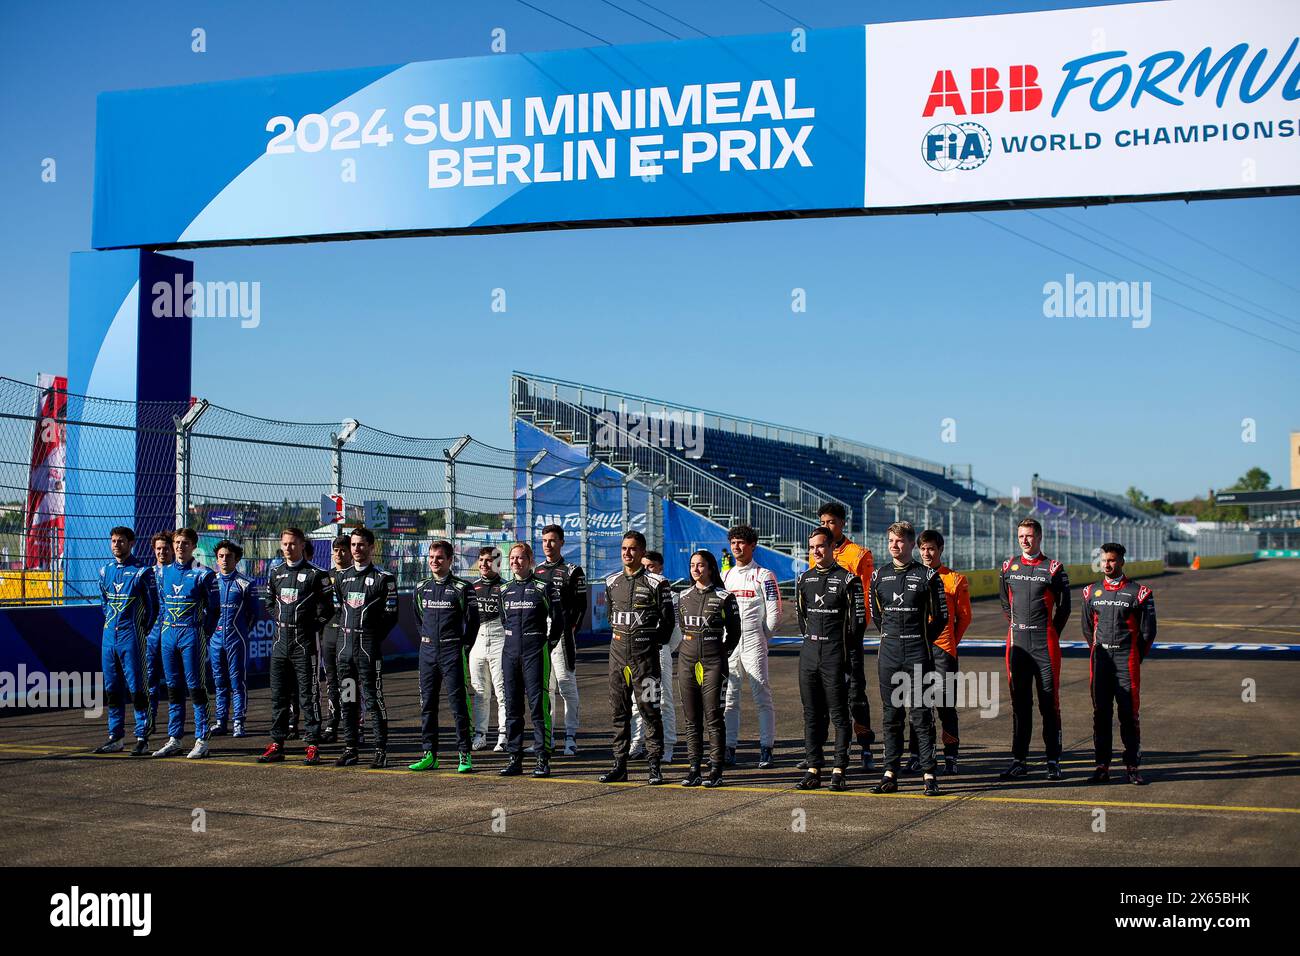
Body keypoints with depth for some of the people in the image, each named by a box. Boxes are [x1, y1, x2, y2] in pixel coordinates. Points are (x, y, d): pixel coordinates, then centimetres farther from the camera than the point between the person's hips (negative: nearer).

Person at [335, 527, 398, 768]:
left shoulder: (383, 578, -3)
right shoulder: (343, 577, 14)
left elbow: (391, 615, -4)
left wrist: (373, 638, -6)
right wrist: (345, 632, 10)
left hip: (369, 646, -6)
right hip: (345, 644, 6)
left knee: (373, 698, -6)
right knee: (348, 699, 9)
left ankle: (381, 751, -3)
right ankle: (350, 749, 16)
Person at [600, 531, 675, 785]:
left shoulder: (656, 582, -5)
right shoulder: (612, 581, 11)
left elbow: (667, 620, -1)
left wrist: (655, 643, 0)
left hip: (644, 652, -5)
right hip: (617, 651, 5)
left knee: (650, 709, -3)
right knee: (619, 710, 8)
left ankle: (654, 766, 2)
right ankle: (620, 765, 13)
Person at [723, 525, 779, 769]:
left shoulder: (764, 575, -1)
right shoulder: (724, 576, 15)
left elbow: (774, 613, -2)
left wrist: (760, 637, 1)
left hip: (753, 645, -5)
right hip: (728, 645, 5)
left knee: (762, 698, -4)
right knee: (728, 699, 4)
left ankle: (766, 749, -1)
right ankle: (729, 748, 8)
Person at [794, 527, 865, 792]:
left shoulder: (847, 580, -4)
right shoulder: (804, 579, 12)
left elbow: (858, 620, -4)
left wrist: (852, 656, -6)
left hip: (836, 655, -5)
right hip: (809, 654, 5)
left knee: (839, 714, -1)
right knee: (812, 714, 7)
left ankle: (839, 770, 3)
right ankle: (813, 769, 11)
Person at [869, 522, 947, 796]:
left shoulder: (927, 576, -3)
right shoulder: (879, 575, 8)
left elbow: (941, 616, 3)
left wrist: (922, 640, 4)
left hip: (919, 655, -4)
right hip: (889, 654, 4)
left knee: (922, 714, -3)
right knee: (891, 714, 7)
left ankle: (929, 775, 1)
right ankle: (890, 774, 10)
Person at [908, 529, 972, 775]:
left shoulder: (956, 579, 2)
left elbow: (964, 617, 7)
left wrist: (950, 641, 5)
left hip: (943, 649, -2)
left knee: (947, 705, -1)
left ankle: (950, 757, 5)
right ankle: (916, 755, 11)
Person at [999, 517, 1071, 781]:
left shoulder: (1053, 569, -1)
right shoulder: (1009, 567, 9)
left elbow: (1064, 607, 5)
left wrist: (1049, 636, 7)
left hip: (1045, 646, -3)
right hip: (1017, 644, 3)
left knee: (1049, 703, 0)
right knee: (1019, 704, 7)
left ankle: (1053, 761, 4)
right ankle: (1019, 761, 11)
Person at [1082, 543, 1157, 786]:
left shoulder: (1138, 593, -1)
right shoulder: (1091, 592, 10)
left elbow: (1148, 631, 4)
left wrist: (1134, 658, 7)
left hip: (1127, 662, -3)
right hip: (1100, 661, 3)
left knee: (1129, 714, -3)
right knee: (1100, 714, 3)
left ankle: (1132, 766, 4)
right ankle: (1102, 766, 9)